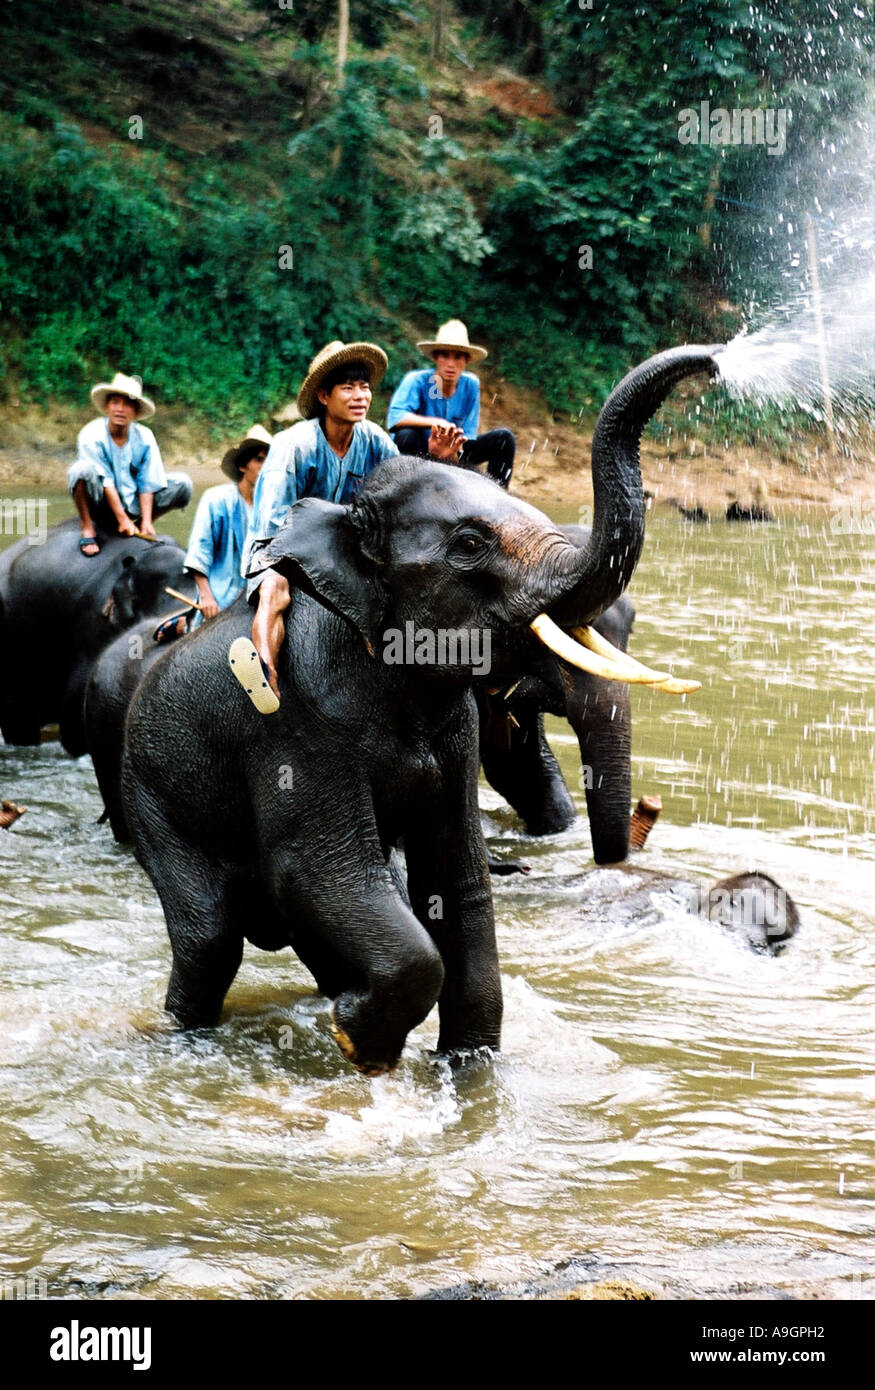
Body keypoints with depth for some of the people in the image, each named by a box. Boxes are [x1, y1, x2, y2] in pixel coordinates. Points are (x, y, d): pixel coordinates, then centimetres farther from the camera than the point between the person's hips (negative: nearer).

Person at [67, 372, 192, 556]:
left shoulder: (144, 438, -7)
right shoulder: (91, 435, -17)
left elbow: (147, 484, -8)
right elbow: (105, 482, -19)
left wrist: (146, 523, -17)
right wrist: (122, 519, -23)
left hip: (132, 503, 4)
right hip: (102, 505, -4)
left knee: (182, 484, -8)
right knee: (82, 470, -34)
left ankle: (139, 526, 8)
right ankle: (88, 528, -15)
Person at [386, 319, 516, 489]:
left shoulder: (470, 384, -8)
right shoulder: (417, 381, -20)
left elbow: (468, 435, -8)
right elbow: (394, 418, -35)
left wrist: (453, 452, -30)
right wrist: (435, 422, -45)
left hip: (454, 452, 4)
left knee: (504, 438, -12)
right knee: (406, 435, -37)